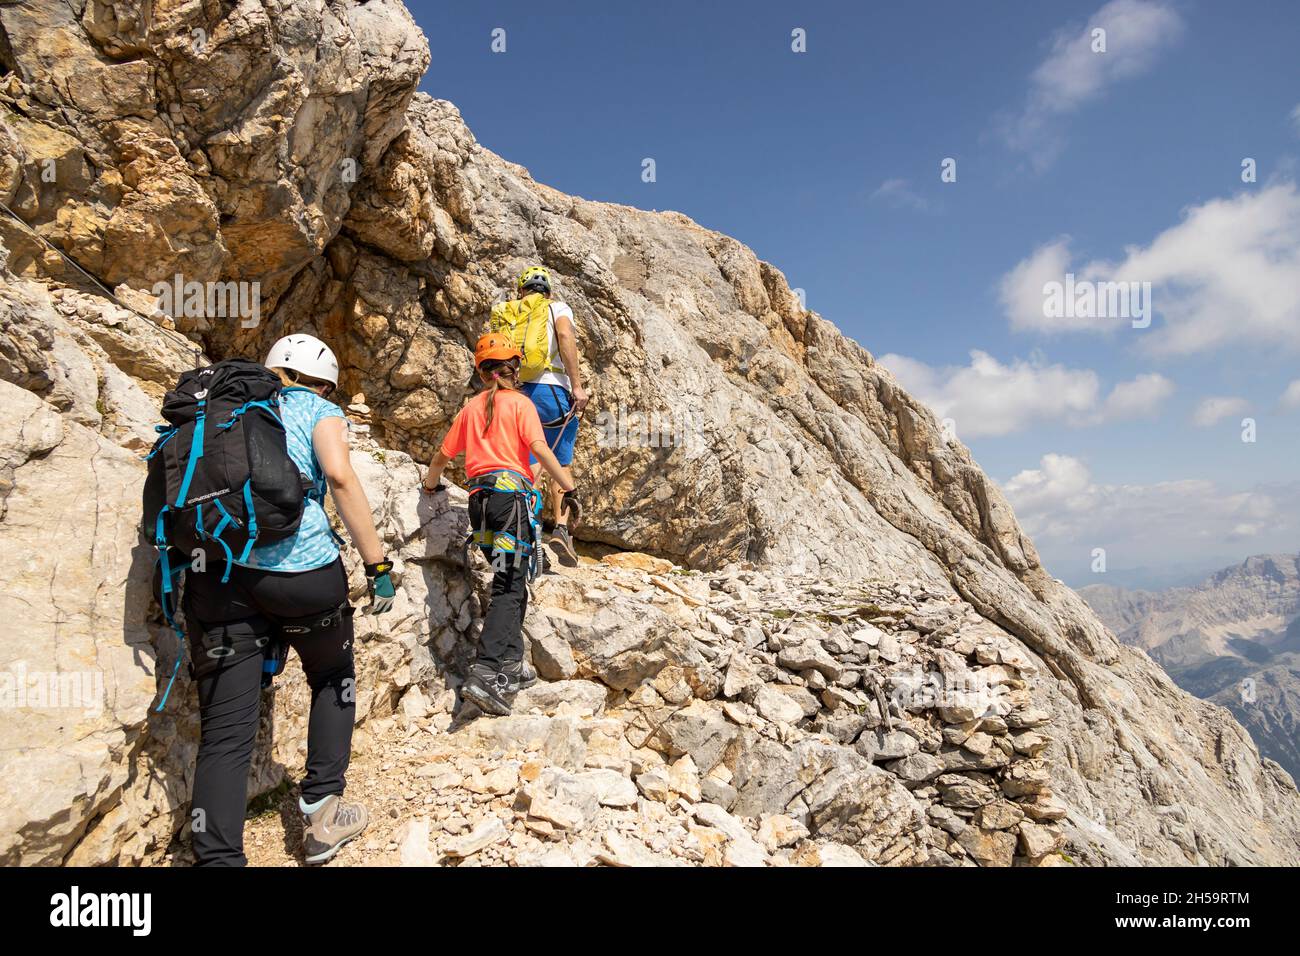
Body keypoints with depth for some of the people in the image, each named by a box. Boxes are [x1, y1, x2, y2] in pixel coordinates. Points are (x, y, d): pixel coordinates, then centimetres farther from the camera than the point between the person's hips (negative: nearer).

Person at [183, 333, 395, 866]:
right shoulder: (319, 411, 9)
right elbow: (339, 475, -11)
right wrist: (377, 563, -11)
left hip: (216, 575, 4)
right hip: (300, 568, -3)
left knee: (225, 731, 4)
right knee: (333, 681, 23)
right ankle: (321, 815, 19)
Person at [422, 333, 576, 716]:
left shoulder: (471, 408, 17)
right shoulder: (519, 403, 2)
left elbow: (443, 454, 21)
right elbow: (539, 449, -11)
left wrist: (431, 484, 40)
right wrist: (569, 487, -9)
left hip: (480, 496, 6)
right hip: (511, 492, -6)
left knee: (510, 582, 16)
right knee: (509, 588, -8)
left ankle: (511, 666, 14)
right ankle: (484, 673, -19)